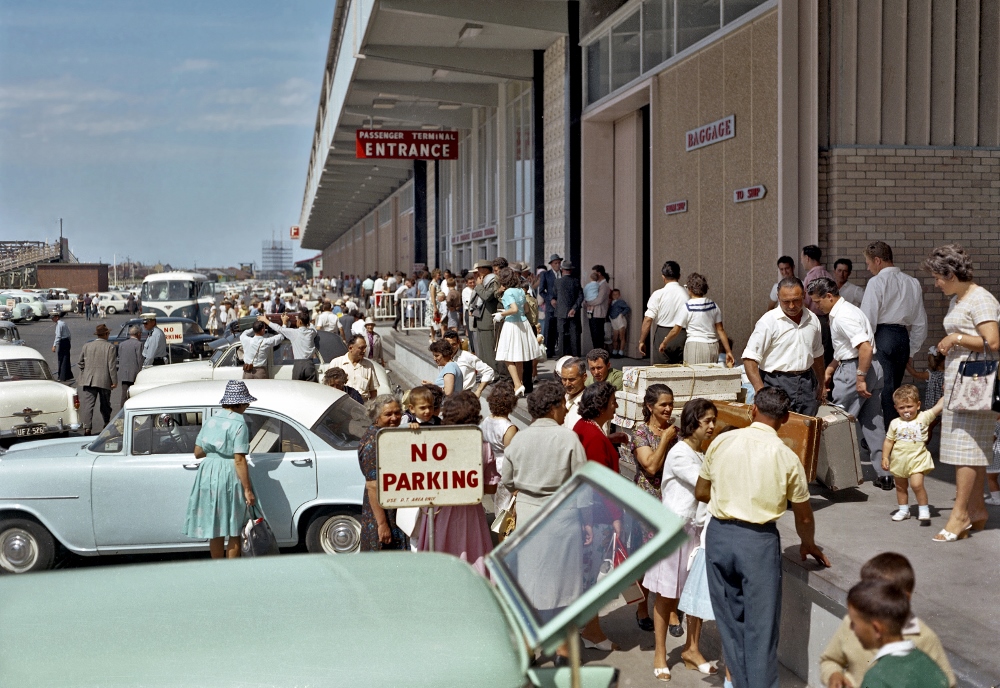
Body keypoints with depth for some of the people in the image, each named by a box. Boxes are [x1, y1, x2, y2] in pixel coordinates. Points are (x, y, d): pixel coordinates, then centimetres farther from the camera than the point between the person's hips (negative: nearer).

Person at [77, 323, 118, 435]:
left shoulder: (86, 346, 7)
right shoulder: (110, 347, -5)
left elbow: (80, 363, 11)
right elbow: (112, 366, -9)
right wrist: (114, 381, -6)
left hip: (88, 380, 1)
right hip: (104, 381, -1)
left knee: (87, 404, -5)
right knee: (105, 405, 15)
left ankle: (87, 427, -18)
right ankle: (106, 425, 28)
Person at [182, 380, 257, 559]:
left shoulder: (210, 420, 7)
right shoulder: (238, 423, -13)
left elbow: (197, 453, 10)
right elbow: (239, 460, -17)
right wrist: (248, 490, -14)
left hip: (208, 472, 6)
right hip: (230, 476, -6)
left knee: (215, 529, 14)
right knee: (234, 531, 5)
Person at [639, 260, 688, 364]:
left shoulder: (658, 294, -6)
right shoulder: (687, 293, 0)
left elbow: (648, 319, -8)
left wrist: (642, 341, -1)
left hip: (662, 334, -2)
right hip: (683, 336, 2)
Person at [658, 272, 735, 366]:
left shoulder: (687, 307, -6)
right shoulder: (713, 305, 7)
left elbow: (675, 330, 0)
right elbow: (720, 330, 8)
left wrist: (664, 343, 16)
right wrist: (728, 351, 10)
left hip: (695, 347, -5)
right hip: (713, 348, 5)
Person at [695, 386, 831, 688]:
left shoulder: (722, 442, -2)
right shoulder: (787, 458, -7)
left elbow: (701, 492, 8)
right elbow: (803, 518, 2)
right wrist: (809, 545, 22)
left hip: (719, 533, 3)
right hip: (759, 540, -3)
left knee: (730, 618, 16)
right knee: (761, 624, 7)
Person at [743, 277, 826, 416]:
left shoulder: (812, 319, 10)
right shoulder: (768, 321, -9)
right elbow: (750, 358, -13)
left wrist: (822, 384, 25)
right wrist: (761, 391, -22)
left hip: (807, 384, 5)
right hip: (777, 385, -5)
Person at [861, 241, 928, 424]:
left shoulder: (876, 282, -7)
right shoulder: (913, 283, 12)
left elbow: (868, 319, -11)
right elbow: (920, 322, 16)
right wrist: (912, 350, 23)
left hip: (882, 337, -7)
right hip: (903, 337, 7)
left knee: (885, 390, -6)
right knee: (894, 388, 14)